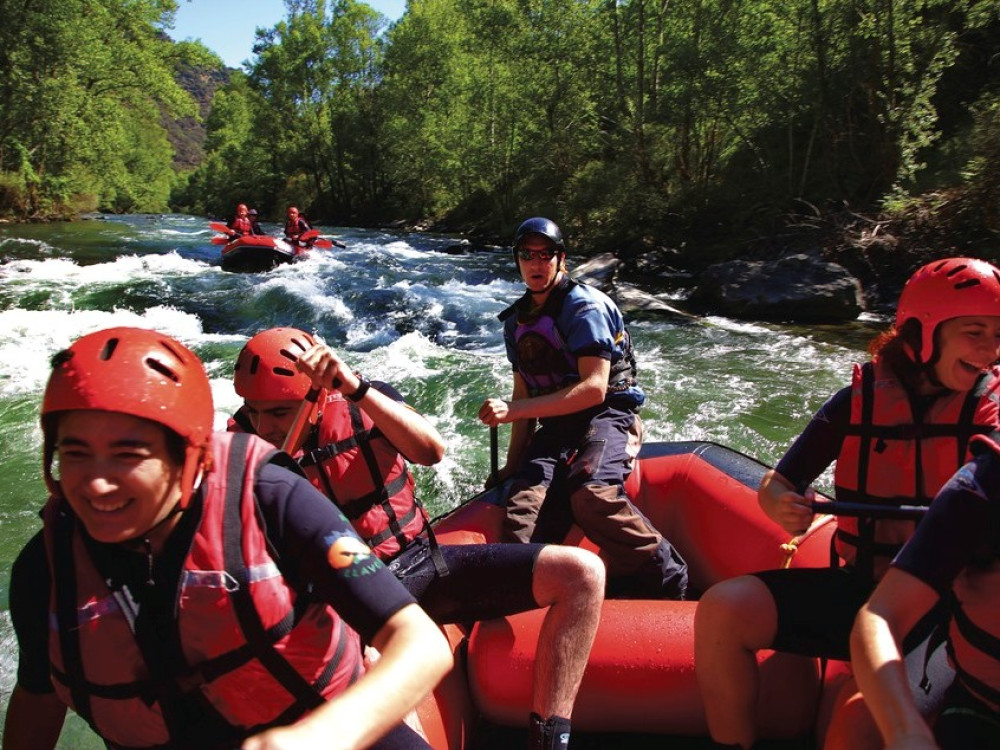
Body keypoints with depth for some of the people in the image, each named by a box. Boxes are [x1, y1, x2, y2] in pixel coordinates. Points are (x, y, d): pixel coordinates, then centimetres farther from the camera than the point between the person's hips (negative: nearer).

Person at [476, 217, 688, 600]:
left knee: (592, 495, -34)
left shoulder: (584, 305, -8)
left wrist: (514, 410, -23)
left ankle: (666, 582, -16)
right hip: (555, 428, 6)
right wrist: (512, 464, 8)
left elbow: (594, 389, -18)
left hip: (607, 416, -6)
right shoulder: (517, 320, 14)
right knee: (525, 500, -25)